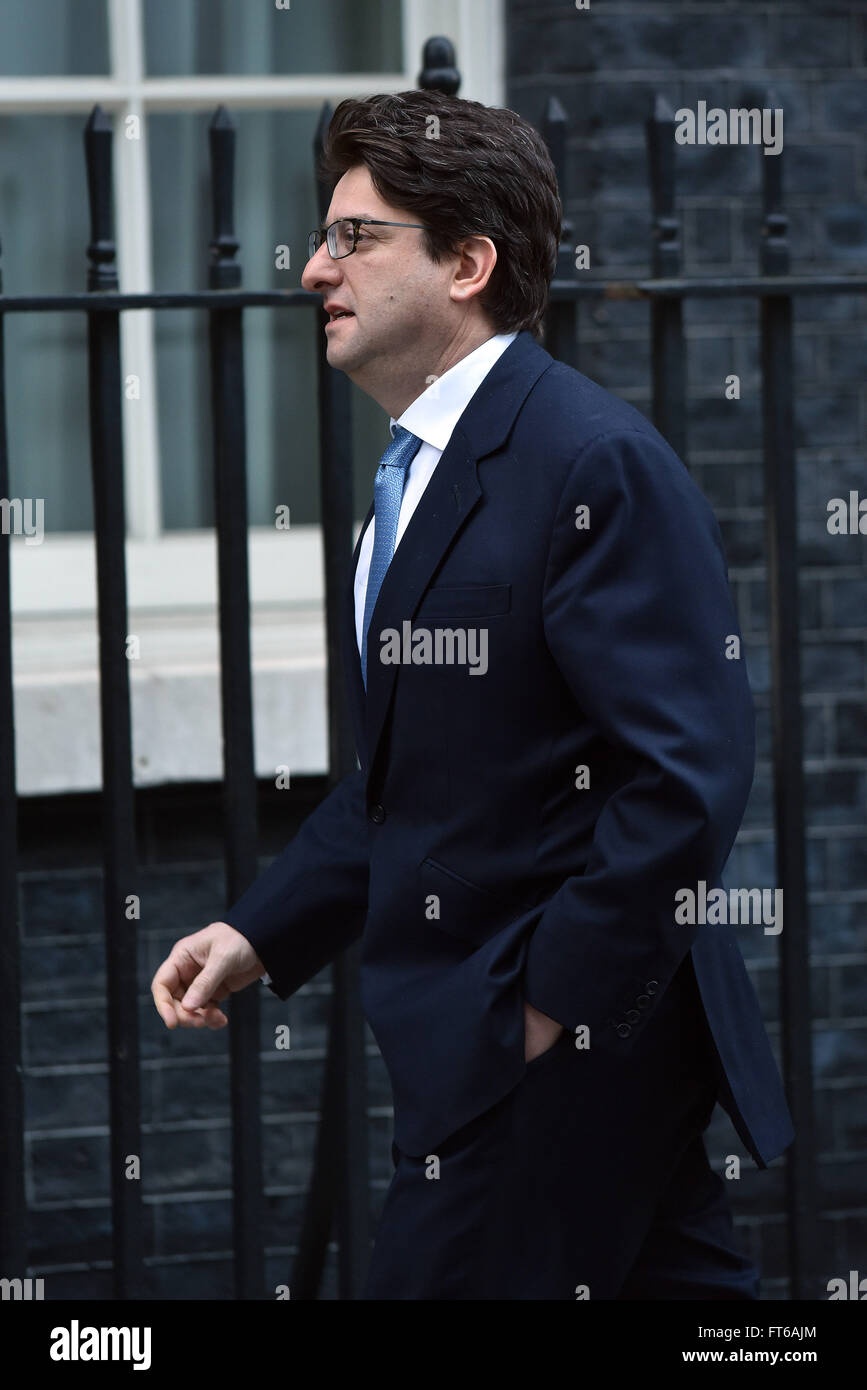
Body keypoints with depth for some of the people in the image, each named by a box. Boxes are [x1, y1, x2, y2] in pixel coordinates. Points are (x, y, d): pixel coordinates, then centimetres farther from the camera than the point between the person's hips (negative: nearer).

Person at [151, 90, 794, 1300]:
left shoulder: (596, 464, -16)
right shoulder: (420, 476, 16)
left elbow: (688, 777, -22)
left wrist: (556, 1005, -19)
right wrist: (262, 934, 10)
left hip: (559, 1055, -9)